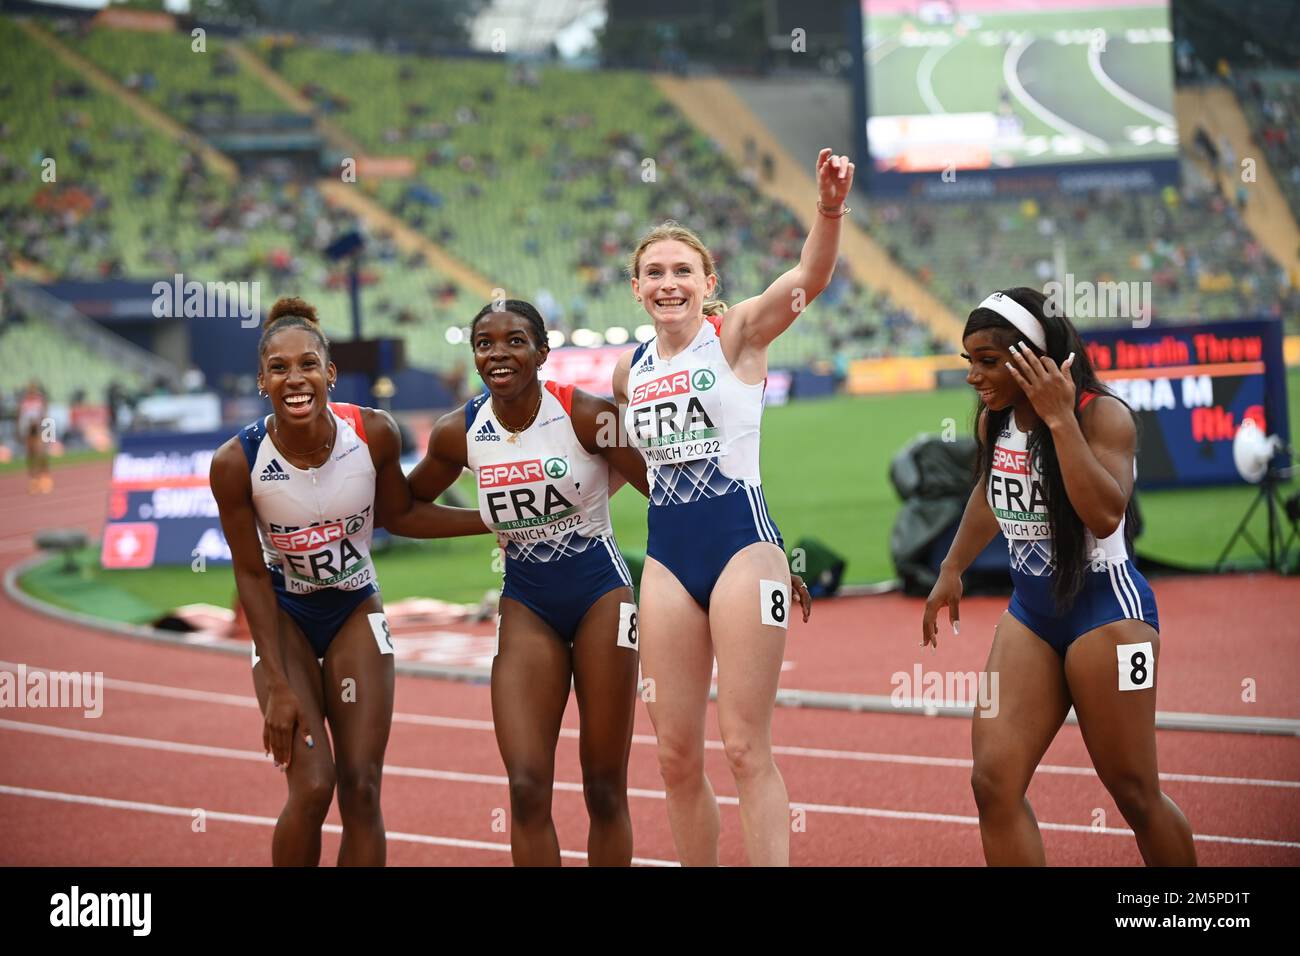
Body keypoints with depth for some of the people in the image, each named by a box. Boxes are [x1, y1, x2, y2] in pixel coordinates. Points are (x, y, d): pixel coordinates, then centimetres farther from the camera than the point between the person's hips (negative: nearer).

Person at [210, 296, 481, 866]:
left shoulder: (374, 434, -19)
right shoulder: (236, 462, -23)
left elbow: (401, 511, 2)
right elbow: (251, 575, -13)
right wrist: (278, 685, -13)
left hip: (355, 610, 2)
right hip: (283, 615, -2)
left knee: (361, 790, -4)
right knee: (312, 787, -16)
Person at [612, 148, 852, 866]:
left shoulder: (736, 335, -4)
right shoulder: (631, 370, 11)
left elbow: (808, 279, -24)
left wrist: (829, 210, -41)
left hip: (742, 544, -5)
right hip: (666, 557, 6)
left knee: (746, 749, -7)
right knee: (676, 755, 7)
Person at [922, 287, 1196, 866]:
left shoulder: (1103, 415, -16)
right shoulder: (992, 422, 3)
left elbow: (1105, 514, -32)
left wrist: (1060, 420, -32)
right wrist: (952, 570, 30)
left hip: (1105, 607, -6)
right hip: (1030, 612, 6)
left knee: (1134, 795, 0)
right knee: (993, 781, -8)